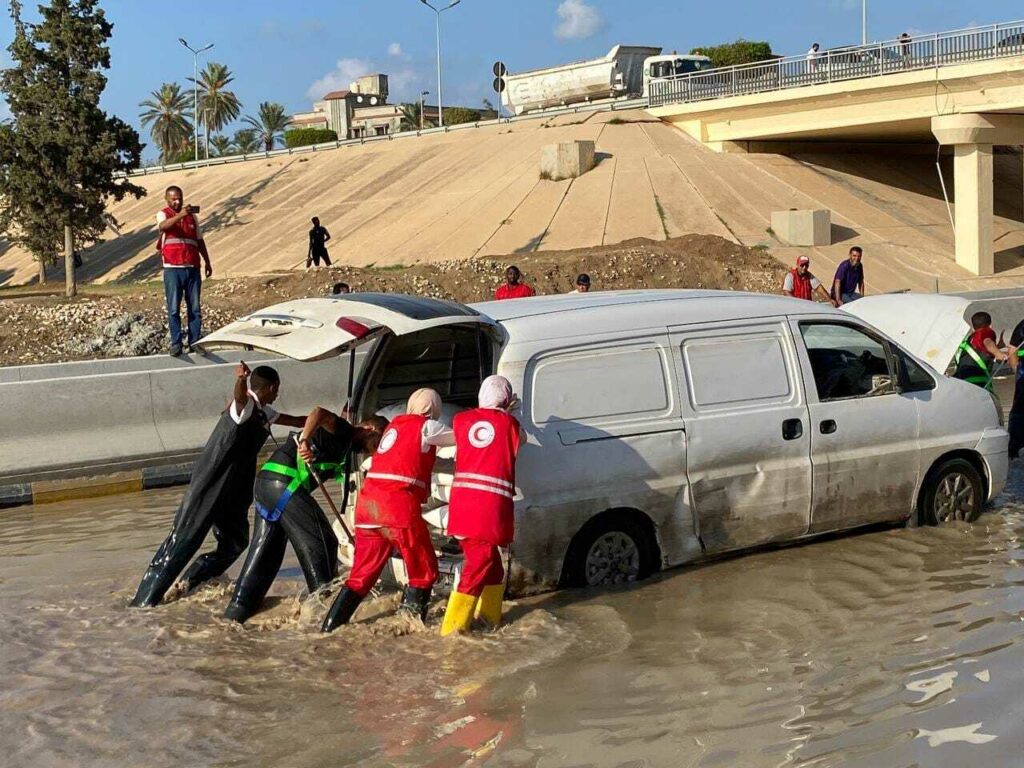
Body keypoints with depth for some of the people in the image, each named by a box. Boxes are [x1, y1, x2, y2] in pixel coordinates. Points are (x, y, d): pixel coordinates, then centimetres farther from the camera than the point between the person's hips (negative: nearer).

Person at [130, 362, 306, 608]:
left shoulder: (263, 413, 14)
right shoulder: (245, 406, -15)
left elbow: (296, 420, 26)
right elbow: (240, 396, -38)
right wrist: (241, 378, -60)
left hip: (233, 492, 9)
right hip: (209, 485, -9)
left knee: (235, 541, 14)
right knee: (182, 541, -6)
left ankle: (193, 584, 28)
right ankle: (144, 601, -2)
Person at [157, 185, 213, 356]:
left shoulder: (192, 216, 14)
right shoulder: (163, 215, 1)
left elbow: (200, 241, 21)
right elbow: (163, 226, -24)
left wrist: (207, 262, 18)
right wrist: (180, 215, -39)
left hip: (192, 268, 4)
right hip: (173, 269, -4)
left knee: (194, 308, 5)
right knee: (173, 309, -3)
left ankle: (195, 343, 9)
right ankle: (176, 344, -1)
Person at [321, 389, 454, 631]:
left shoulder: (395, 424, 23)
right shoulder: (426, 426, 3)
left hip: (367, 502, 7)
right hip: (399, 505, -7)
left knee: (362, 574, 13)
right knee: (424, 572, 7)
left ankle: (330, 627, 7)